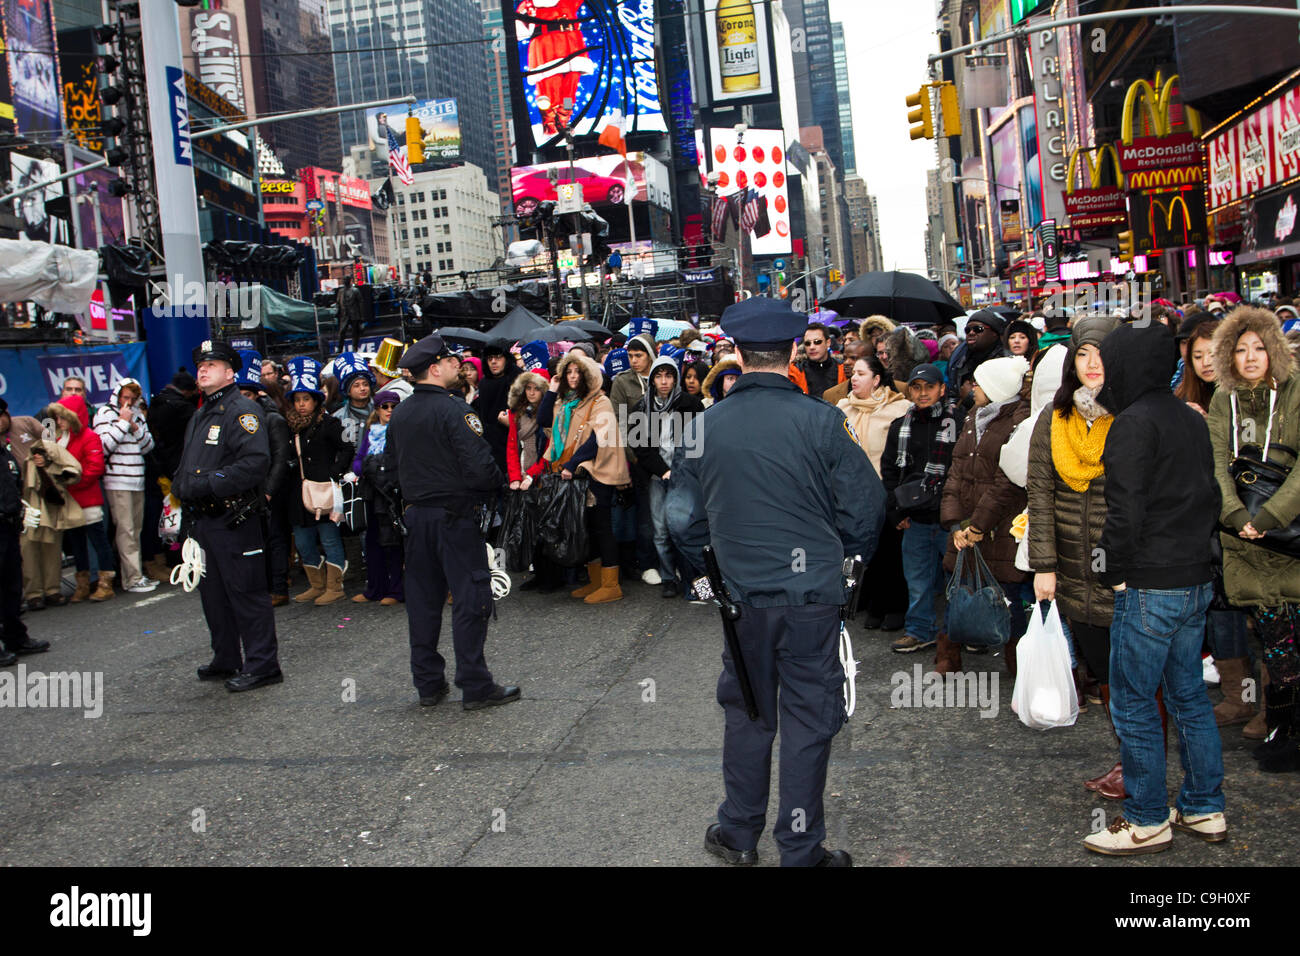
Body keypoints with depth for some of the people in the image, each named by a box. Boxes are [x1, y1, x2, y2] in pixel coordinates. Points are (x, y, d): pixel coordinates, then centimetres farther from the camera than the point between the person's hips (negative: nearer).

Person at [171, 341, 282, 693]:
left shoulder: (242, 410, -9)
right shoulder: (199, 417, 20)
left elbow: (256, 462, -22)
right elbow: (186, 465, 30)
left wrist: (208, 483, -23)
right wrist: (181, 487, 11)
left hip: (233, 520, -9)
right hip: (201, 519, 9)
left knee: (246, 592, -5)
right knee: (213, 593, 15)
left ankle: (262, 665, 1)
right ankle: (226, 660, 27)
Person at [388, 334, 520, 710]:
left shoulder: (399, 414, 8)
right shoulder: (453, 408, -16)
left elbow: (395, 465, 15)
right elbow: (479, 466, -21)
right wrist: (498, 482, -3)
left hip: (416, 514, 7)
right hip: (455, 514, -7)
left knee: (423, 600, 12)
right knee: (471, 597, -1)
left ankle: (428, 684, 19)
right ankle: (476, 687, 1)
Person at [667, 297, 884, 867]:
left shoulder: (704, 426, -3)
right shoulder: (822, 421, -10)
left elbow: (683, 520, 3)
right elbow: (864, 508, -6)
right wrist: (844, 563, 12)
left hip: (740, 597, 3)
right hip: (812, 592, -2)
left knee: (747, 712, 18)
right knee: (808, 719, 8)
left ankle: (738, 835, 30)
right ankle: (800, 850, 17)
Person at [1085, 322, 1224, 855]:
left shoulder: (1133, 422, -15)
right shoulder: (1192, 420, 13)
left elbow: (1125, 508, -20)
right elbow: (1210, 497, 18)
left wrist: (1117, 572, -10)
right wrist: (1192, 550, 18)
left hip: (1150, 587, -9)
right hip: (1195, 581, 9)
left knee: (1133, 706, 1)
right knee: (1189, 696, 16)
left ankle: (1147, 822, 8)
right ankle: (1205, 810, 25)